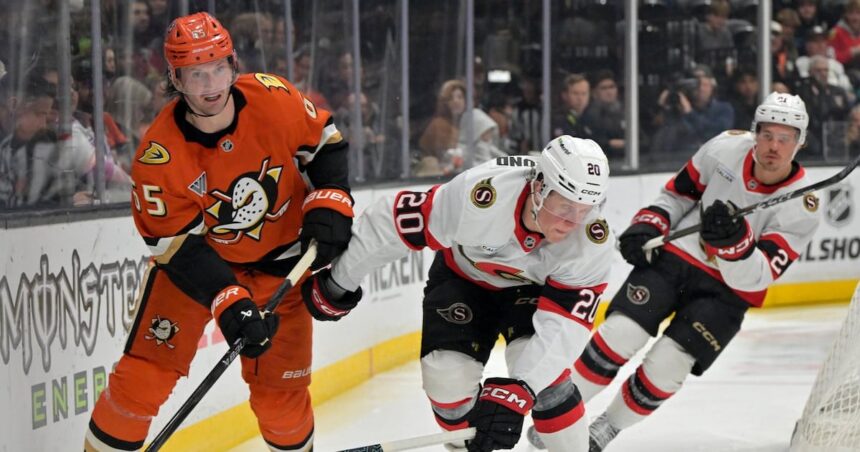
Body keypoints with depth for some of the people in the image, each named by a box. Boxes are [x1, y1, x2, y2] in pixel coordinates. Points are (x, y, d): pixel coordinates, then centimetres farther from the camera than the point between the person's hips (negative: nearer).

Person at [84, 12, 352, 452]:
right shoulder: (158, 156, -26)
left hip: (279, 258, 1)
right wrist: (230, 305, -32)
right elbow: (179, 247, -22)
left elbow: (324, 141, -1)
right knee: (146, 369, -11)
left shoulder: (274, 99, -21)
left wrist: (330, 203, -13)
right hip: (193, 252, -1)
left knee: (279, 382, 3)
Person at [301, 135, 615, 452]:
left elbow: (566, 324, -36)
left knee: (541, 364, -25)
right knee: (447, 376, -14)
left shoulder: (593, 241, -34)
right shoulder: (478, 196, -40)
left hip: (533, 287, 0)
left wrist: (517, 392, -48)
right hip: (462, 276, 0)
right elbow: (393, 223, -28)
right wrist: (339, 284, -15)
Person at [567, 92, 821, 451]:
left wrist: (733, 239, -39)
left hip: (727, 290, -2)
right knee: (619, 335, -18)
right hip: (674, 256, 2)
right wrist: (647, 225, -5)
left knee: (664, 367, -16)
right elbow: (679, 192, 10)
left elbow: (753, 279, -21)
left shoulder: (802, 207, -16)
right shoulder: (727, 148, -9)